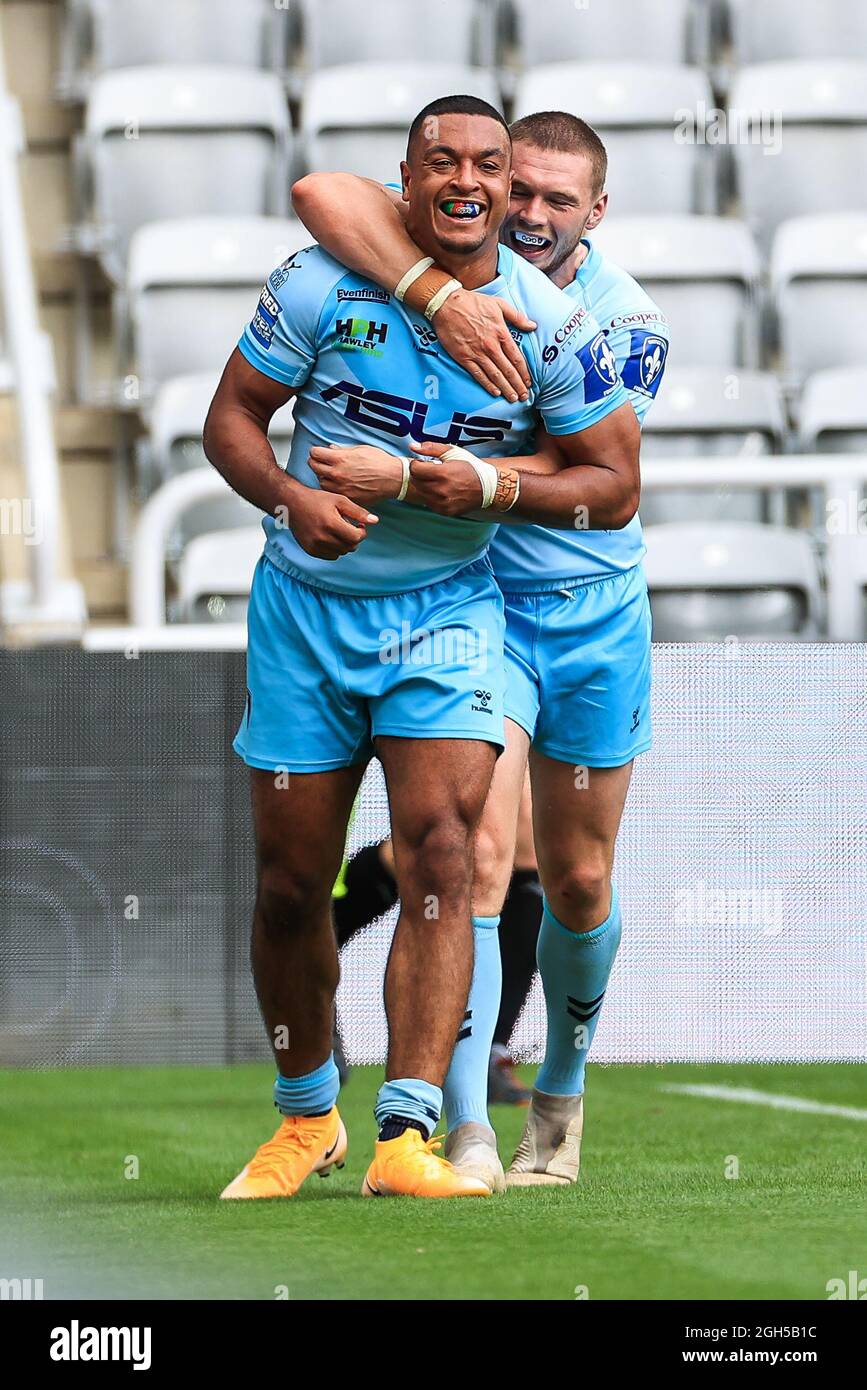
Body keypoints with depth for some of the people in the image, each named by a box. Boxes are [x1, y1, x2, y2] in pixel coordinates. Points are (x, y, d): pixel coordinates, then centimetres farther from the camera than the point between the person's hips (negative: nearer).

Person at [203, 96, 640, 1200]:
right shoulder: (324, 284, -9)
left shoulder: (548, 323, -7)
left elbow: (615, 486, -1)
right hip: (306, 606, 1)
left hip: (444, 612, -1)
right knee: (290, 882, 6)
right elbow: (230, 416, -2)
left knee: (440, 854, -18)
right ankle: (306, 1116, 27)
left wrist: (492, 486, -18)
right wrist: (289, 498, -23)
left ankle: (406, 1137, -20)